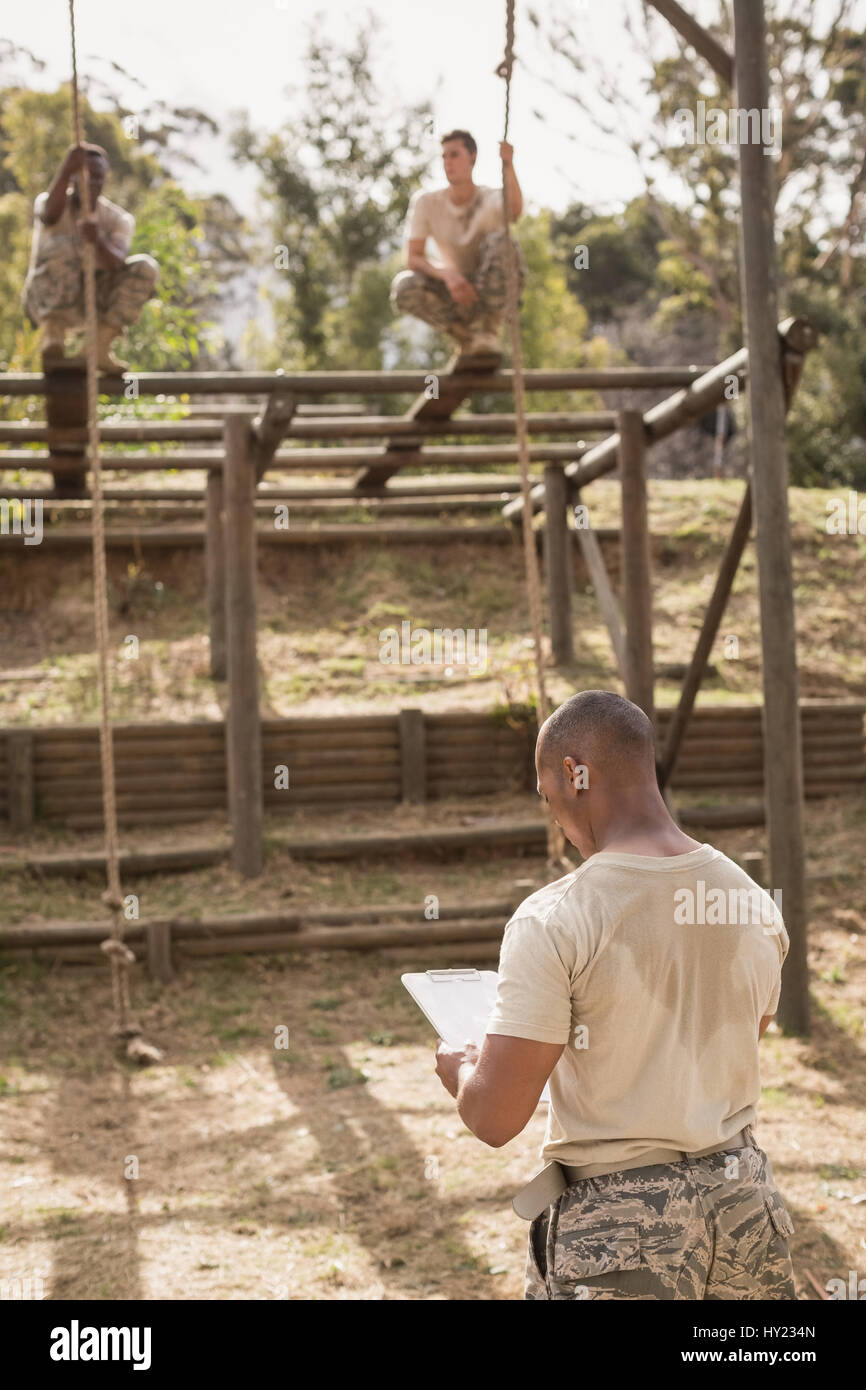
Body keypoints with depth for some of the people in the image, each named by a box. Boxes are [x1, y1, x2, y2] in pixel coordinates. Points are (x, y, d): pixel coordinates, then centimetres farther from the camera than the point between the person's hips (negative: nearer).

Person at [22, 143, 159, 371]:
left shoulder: (120, 220, -3)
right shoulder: (46, 202, -9)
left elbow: (117, 264, -24)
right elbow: (49, 215, -37)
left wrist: (99, 241, -47)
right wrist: (65, 172, -56)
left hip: (92, 301, 3)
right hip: (46, 299, -3)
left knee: (145, 268, -21)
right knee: (62, 247, -33)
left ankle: (99, 346, -17)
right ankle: (53, 330, -20)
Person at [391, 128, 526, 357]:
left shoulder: (492, 199, -13)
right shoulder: (425, 203, -6)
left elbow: (515, 211, -38)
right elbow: (413, 258, -12)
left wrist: (509, 166, -56)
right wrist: (447, 275, -32)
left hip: (492, 291, -1)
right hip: (452, 290, 2)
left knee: (500, 240, -32)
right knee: (403, 287, -29)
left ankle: (486, 334, -23)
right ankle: (468, 337, -9)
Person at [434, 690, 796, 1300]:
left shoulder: (551, 922, -19)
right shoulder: (757, 902, -1)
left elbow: (496, 1120, -18)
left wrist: (458, 1069, 4)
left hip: (616, 1225, -6)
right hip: (744, 1203, 6)